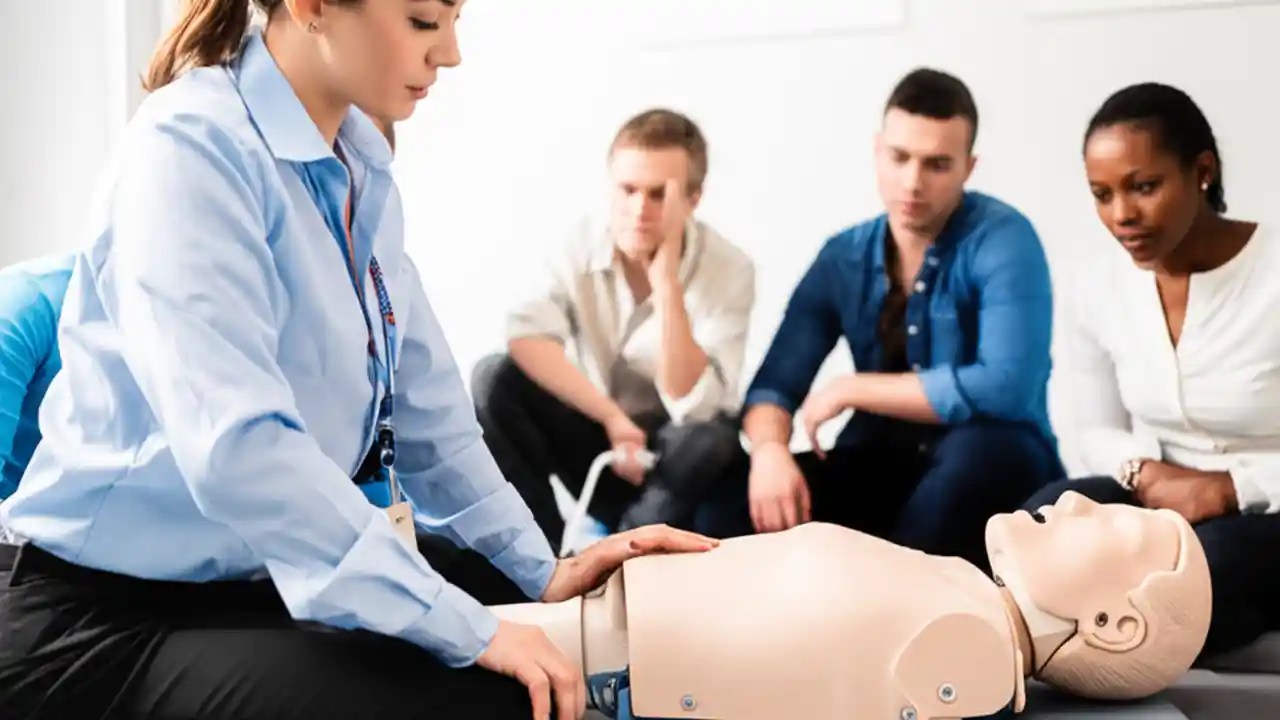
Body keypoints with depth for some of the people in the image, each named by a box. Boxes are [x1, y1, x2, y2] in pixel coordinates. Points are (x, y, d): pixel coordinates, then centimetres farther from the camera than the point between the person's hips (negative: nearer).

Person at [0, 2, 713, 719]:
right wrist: (464, 629, -33)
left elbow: (418, 397, 12)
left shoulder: (359, 164, 4)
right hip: (117, 614, -8)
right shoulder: (193, 148, -21)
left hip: (282, 573, 8)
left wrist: (543, 571, 6)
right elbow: (234, 446, -32)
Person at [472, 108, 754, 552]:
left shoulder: (729, 269, -19)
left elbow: (693, 407, -29)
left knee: (708, 439, -36)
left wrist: (666, 274, -34)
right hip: (596, 436, 3)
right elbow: (526, 337, -24)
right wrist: (611, 417, -32)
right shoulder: (584, 242, -10)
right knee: (493, 379, -21)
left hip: (674, 461, -3)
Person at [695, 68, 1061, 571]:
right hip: (882, 469, 4)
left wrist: (852, 389, -18)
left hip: (992, 473, -4)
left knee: (980, 450, -38)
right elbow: (775, 383, 1)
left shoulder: (1002, 240, -13)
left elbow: (1006, 388, -27)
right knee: (730, 504, -18)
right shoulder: (843, 257, 2)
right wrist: (770, 450, -25)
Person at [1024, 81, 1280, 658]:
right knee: (1047, 517, -28)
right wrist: (1146, 475, -13)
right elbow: (1099, 435, 9)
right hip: (1160, 504, 4)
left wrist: (1227, 489, -25)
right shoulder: (1099, 286, 0)